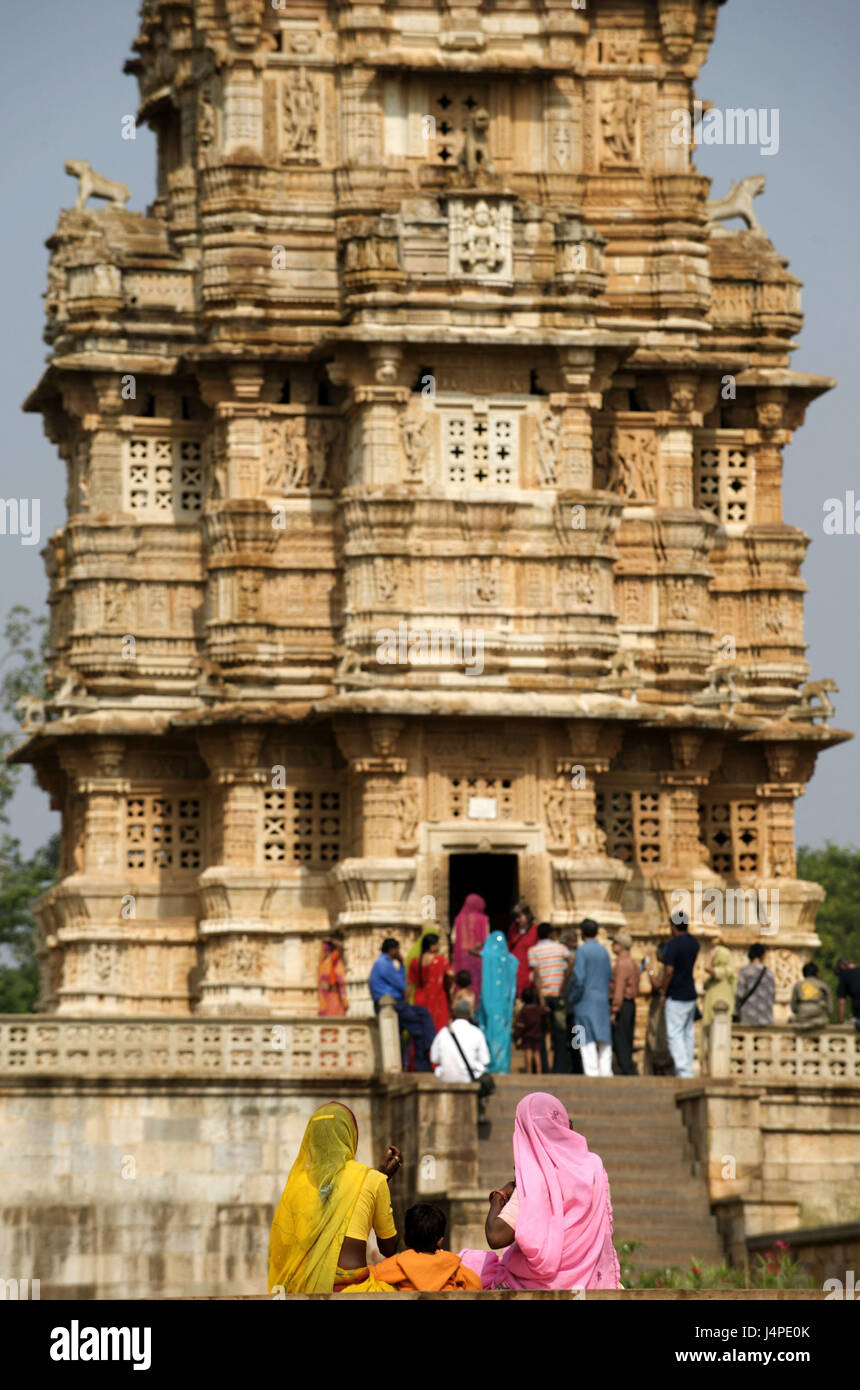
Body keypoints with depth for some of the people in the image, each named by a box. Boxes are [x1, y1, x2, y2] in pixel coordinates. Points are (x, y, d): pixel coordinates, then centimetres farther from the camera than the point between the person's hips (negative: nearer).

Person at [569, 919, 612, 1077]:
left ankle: (591, 1071, -9)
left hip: (585, 999, -5)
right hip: (602, 999, 5)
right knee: (604, 1039, 7)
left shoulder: (582, 950, -8)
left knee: (587, 1040, -4)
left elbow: (579, 977, -14)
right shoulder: (604, 951, 8)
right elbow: (609, 974, 10)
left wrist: (574, 997, -3)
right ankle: (606, 1071, 3)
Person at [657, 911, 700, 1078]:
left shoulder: (672, 945, -15)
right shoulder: (694, 943, 9)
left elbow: (669, 971, -19)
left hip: (676, 997, -8)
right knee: (688, 1034, 12)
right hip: (691, 994, 8)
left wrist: (663, 994, -11)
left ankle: (683, 1071, -15)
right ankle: (686, 1070, 14)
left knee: (674, 1034, -7)